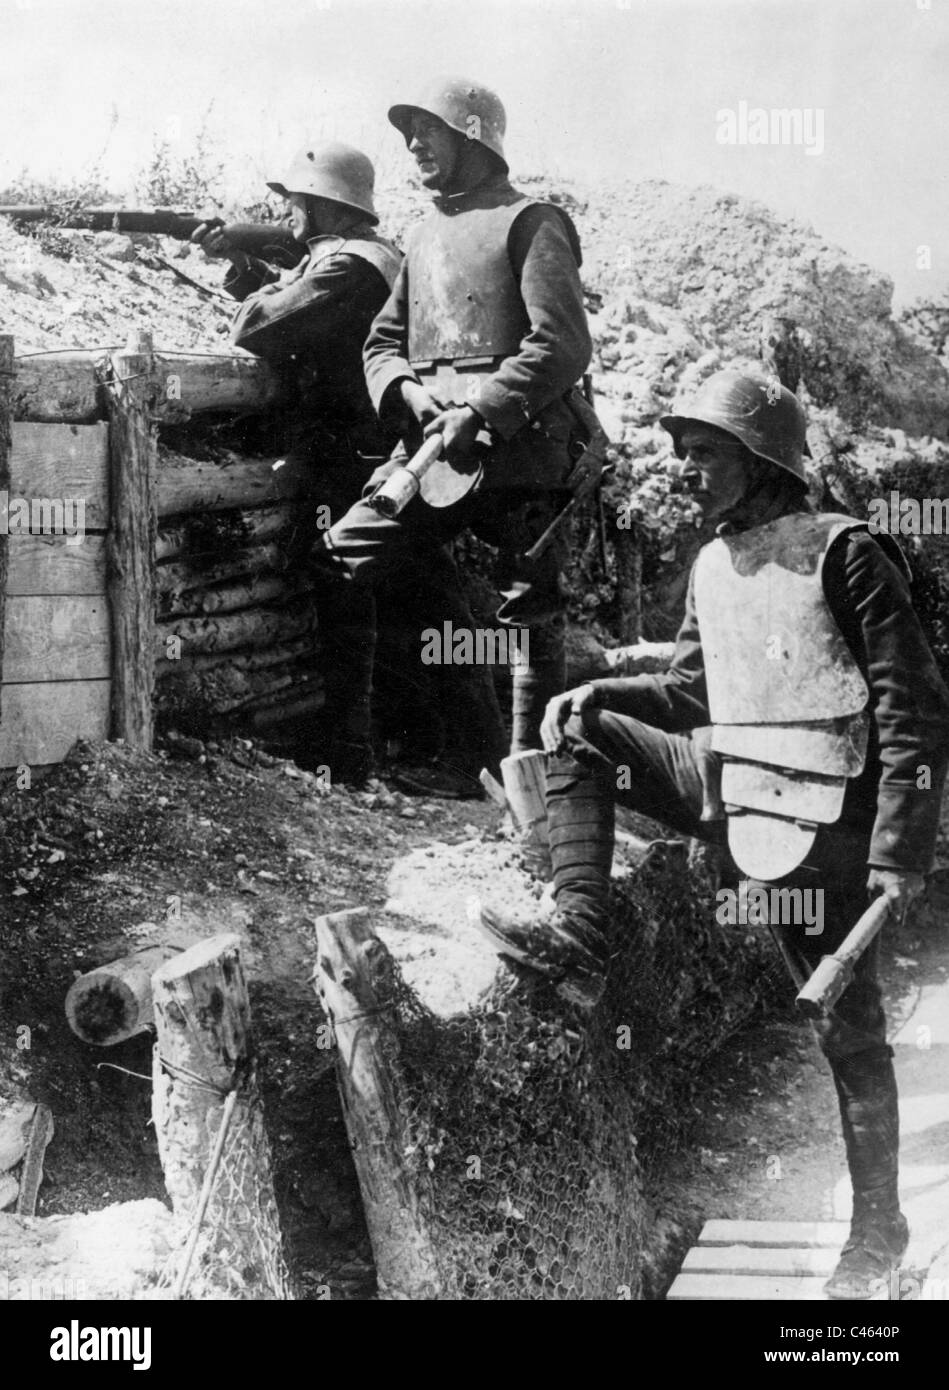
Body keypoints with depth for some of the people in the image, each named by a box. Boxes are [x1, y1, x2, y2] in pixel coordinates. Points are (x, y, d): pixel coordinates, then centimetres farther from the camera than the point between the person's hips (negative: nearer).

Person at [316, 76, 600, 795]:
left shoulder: (529, 223, 0)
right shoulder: (424, 236, 23)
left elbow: (562, 343, -11)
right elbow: (383, 341, 23)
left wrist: (481, 413, -17)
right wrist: (407, 392, 0)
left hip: (516, 444, -7)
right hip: (431, 442, 7)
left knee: (529, 613, -3)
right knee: (349, 549, -7)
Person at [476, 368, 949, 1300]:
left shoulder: (843, 553, -11)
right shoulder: (712, 566, 11)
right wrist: (600, 694, -1)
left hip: (817, 817, -7)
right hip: (726, 782, 7)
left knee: (847, 1027, 1)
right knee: (582, 732, -5)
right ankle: (579, 940, -14)